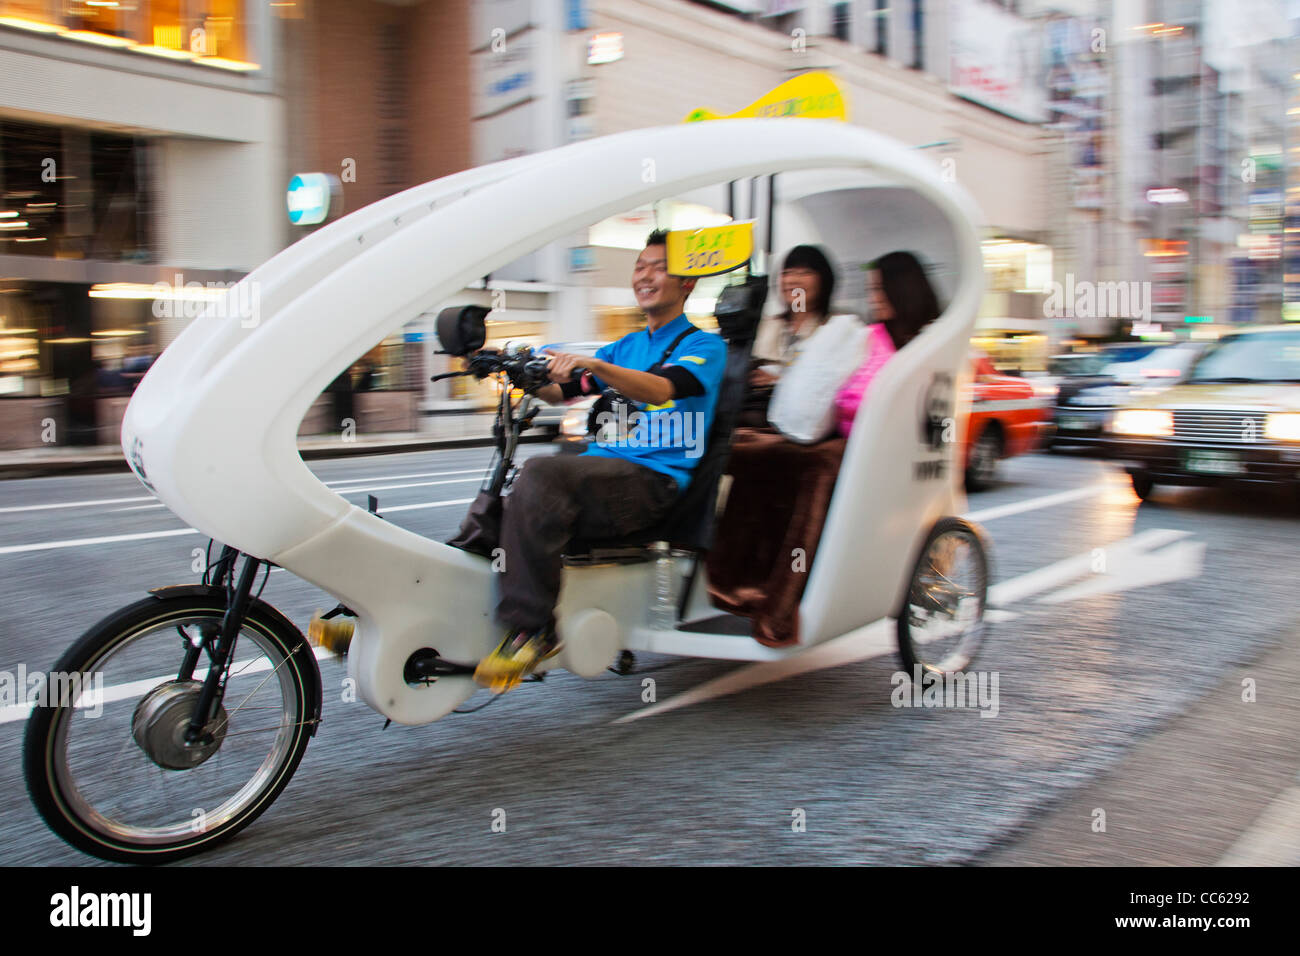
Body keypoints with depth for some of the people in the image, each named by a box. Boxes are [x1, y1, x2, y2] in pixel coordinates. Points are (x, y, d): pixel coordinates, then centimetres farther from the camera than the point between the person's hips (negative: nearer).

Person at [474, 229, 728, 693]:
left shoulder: (704, 345, 5)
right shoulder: (624, 347, 26)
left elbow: (662, 389, -16)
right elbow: (563, 390, 16)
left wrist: (593, 365, -31)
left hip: (656, 480, -7)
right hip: (603, 467, 7)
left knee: (541, 473, -31)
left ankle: (529, 628, -30)